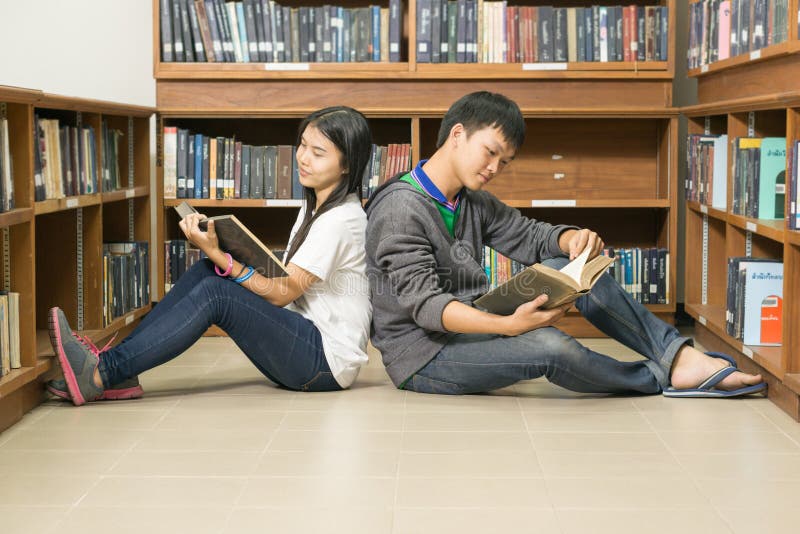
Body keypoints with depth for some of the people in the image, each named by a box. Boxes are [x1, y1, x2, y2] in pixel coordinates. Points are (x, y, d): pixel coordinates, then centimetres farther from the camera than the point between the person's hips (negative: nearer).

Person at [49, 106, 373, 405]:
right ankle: (119, 370, -13)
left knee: (214, 293, -24)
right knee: (205, 272, -4)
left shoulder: (340, 220, -15)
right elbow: (285, 280, 11)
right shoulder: (314, 207, 16)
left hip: (328, 360, -9)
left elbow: (283, 293, -17)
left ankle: (98, 376, -28)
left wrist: (218, 254, -24)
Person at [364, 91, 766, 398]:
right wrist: (507, 326, -39)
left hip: (472, 329, 9)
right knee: (550, 346, -31)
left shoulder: (471, 202, 11)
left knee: (566, 265, -5)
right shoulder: (401, 209, -17)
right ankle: (659, 379, -4)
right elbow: (425, 304, -26)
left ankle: (679, 355, -10)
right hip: (424, 356, -9)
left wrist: (573, 239, -18)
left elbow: (529, 236, 8)